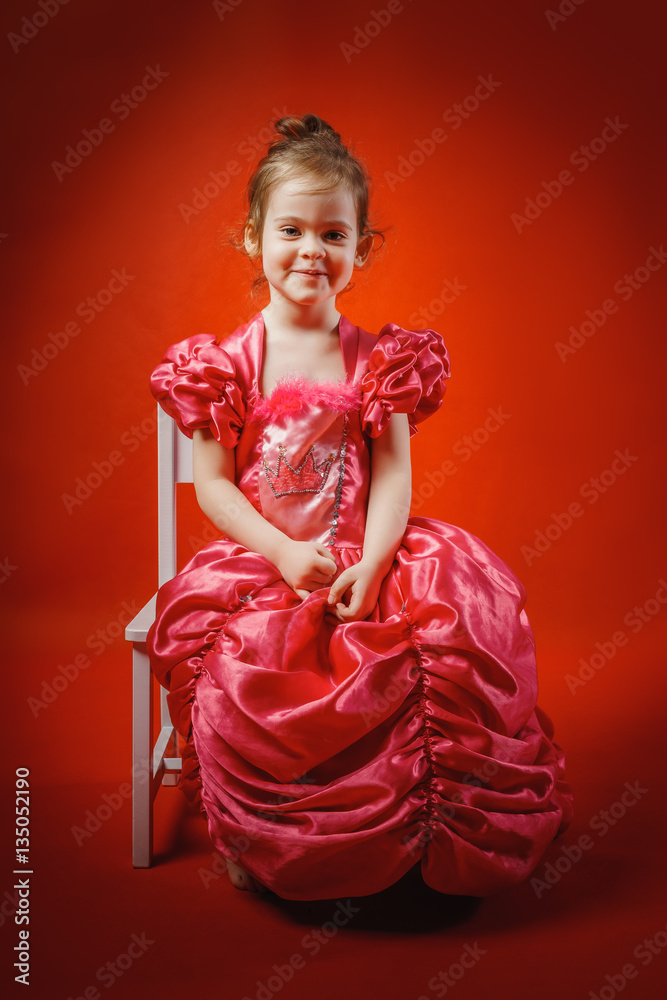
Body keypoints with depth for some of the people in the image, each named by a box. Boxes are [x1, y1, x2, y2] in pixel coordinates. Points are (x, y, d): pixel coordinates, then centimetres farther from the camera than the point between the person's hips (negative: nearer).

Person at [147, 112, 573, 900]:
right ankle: (269, 849, 2)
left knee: (463, 604, -24)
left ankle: (427, 835, -1)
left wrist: (370, 568, -18)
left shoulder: (379, 360, 6)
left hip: (364, 557, 1)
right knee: (240, 664, -28)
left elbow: (394, 477, -1)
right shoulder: (225, 362, 3)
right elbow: (212, 484, 0)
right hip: (260, 560, 0)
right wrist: (286, 554, -14)